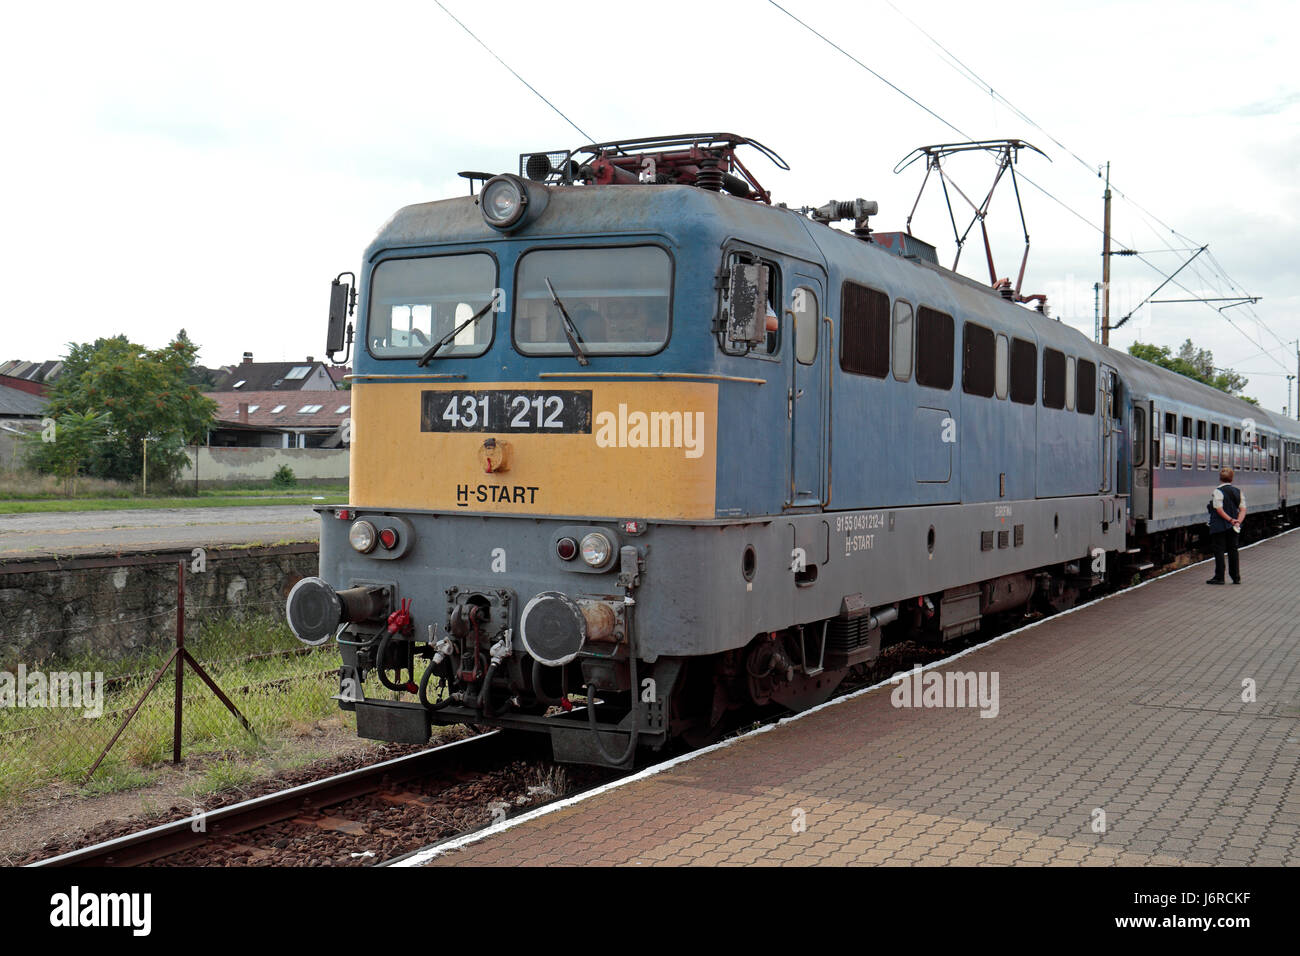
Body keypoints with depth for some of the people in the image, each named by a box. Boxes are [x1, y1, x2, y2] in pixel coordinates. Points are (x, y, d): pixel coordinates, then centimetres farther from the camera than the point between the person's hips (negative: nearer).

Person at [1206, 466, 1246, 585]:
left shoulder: (1218, 491, -13)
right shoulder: (1238, 491, 8)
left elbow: (1219, 509, -19)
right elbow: (1243, 509, 2)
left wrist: (1230, 520, -14)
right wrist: (1238, 521, -7)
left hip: (1219, 526, -6)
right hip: (1233, 527, 6)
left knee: (1219, 550, -1)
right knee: (1232, 550, 12)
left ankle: (1219, 577, -1)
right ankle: (1236, 577, 15)